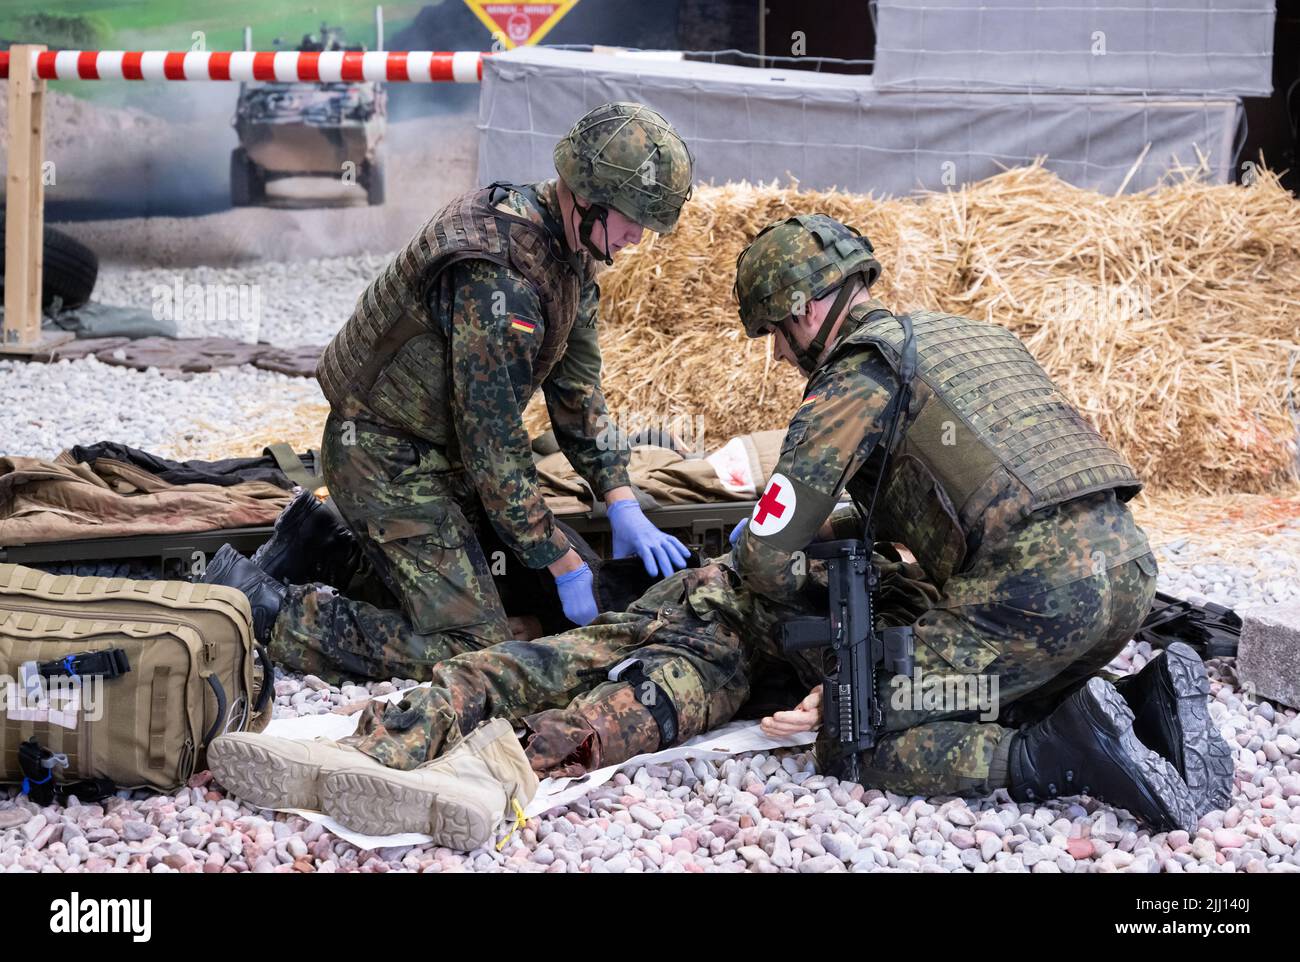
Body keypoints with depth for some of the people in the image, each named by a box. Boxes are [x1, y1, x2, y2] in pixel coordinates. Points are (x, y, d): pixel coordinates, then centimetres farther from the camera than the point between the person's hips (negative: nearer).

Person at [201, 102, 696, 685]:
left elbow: (576, 388, 9)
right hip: (386, 459, -10)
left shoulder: (569, 249, 1)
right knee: (472, 647, -14)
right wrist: (565, 568, -20)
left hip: (441, 452, 10)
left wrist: (624, 507, 0)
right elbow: (493, 444, -27)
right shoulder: (498, 273, -30)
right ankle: (264, 607, -7)